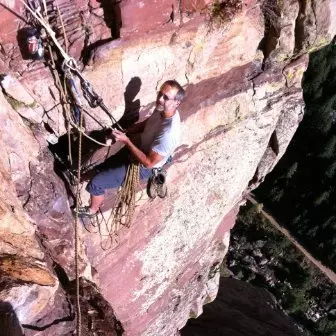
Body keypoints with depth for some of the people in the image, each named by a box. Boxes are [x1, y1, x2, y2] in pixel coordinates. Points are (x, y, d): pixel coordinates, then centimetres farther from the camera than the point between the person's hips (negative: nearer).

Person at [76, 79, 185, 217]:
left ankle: (92, 210, 26)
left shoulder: (168, 133, -39)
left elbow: (149, 162, -31)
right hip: (140, 150, 8)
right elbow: (145, 124, 8)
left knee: (95, 183, -2)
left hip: (142, 167, -8)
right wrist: (124, 132, -6)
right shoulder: (162, 110, -13)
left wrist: (126, 141, -28)